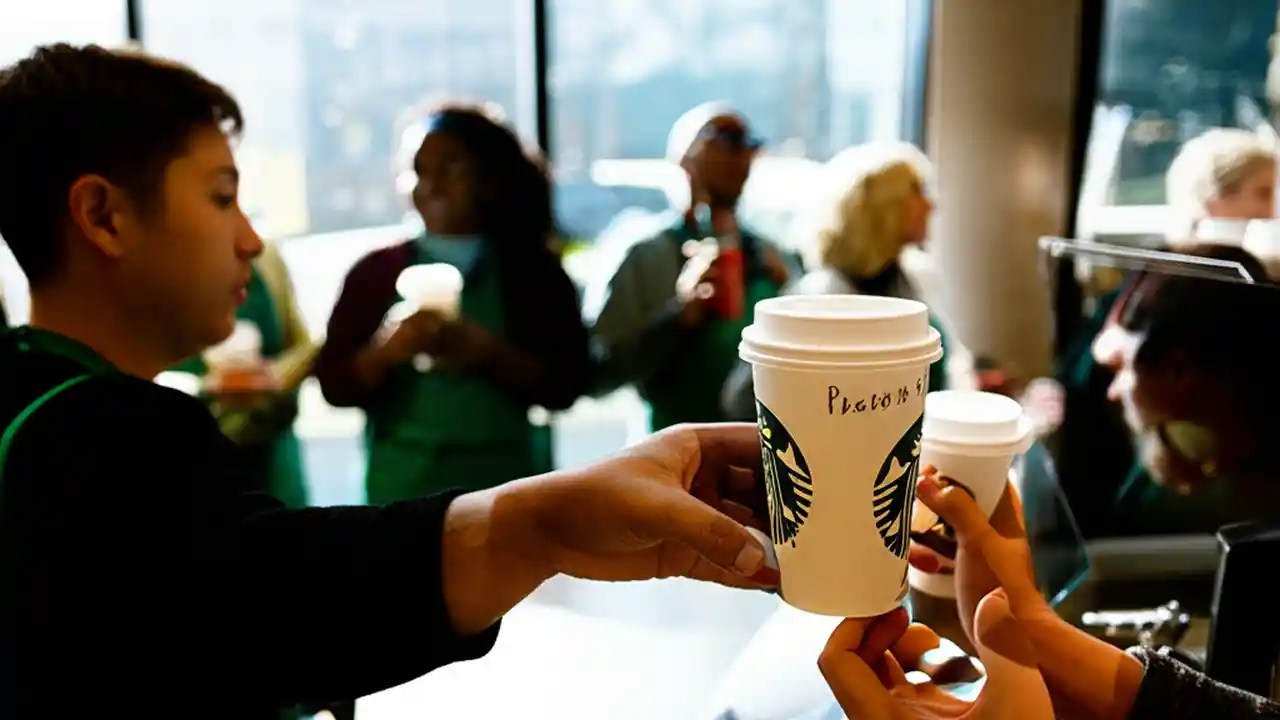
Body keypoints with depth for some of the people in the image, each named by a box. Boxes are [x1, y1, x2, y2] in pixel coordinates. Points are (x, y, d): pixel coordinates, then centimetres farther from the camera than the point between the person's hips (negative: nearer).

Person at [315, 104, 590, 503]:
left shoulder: (532, 268, 4)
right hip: (404, 487, 1)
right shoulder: (376, 271, 6)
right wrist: (388, 349, -17)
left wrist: (489, 353, -17)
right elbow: (335, 385, 3)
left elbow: (565, 385, -2)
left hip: (504, 484, 0)